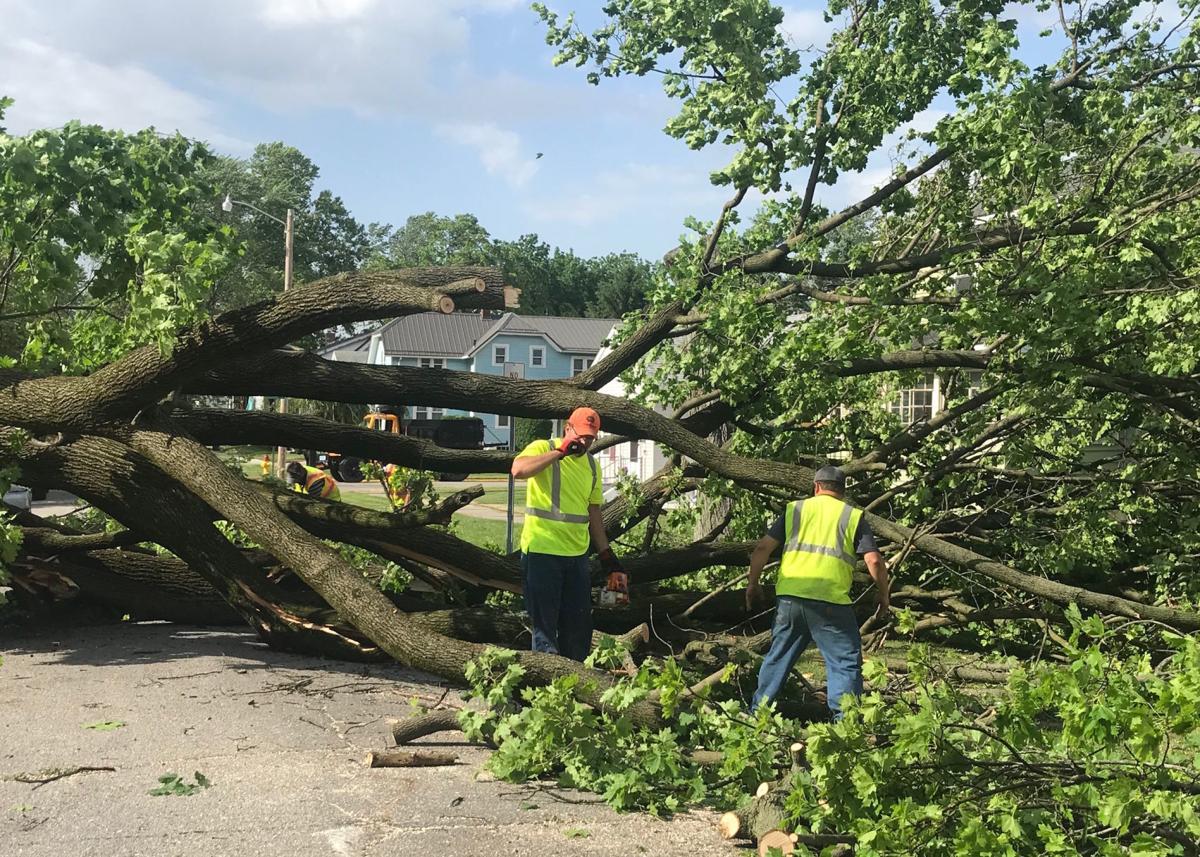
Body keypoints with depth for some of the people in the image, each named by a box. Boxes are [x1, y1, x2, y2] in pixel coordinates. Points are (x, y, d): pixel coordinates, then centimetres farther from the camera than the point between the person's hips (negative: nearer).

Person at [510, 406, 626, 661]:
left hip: (577, 554, 7)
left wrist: (609, 560, 16)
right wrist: (560, 452, -22)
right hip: (541, 552, -6)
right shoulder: (543, 448, -4)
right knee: (545, 624, -2)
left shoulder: (592, 466, 14)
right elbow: (518, 469, -27)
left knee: (579, 628, 11)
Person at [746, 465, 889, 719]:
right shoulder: (854, 515, 8)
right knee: (846, 662, 5)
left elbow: (762, 548, 8)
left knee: (778, 657, 17)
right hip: (831, 601, -3)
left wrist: (752, 583, 19)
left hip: (789, 596, 3)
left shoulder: (795, 509, 14)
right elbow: (874, 560, -1)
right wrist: (884, 596, 12)